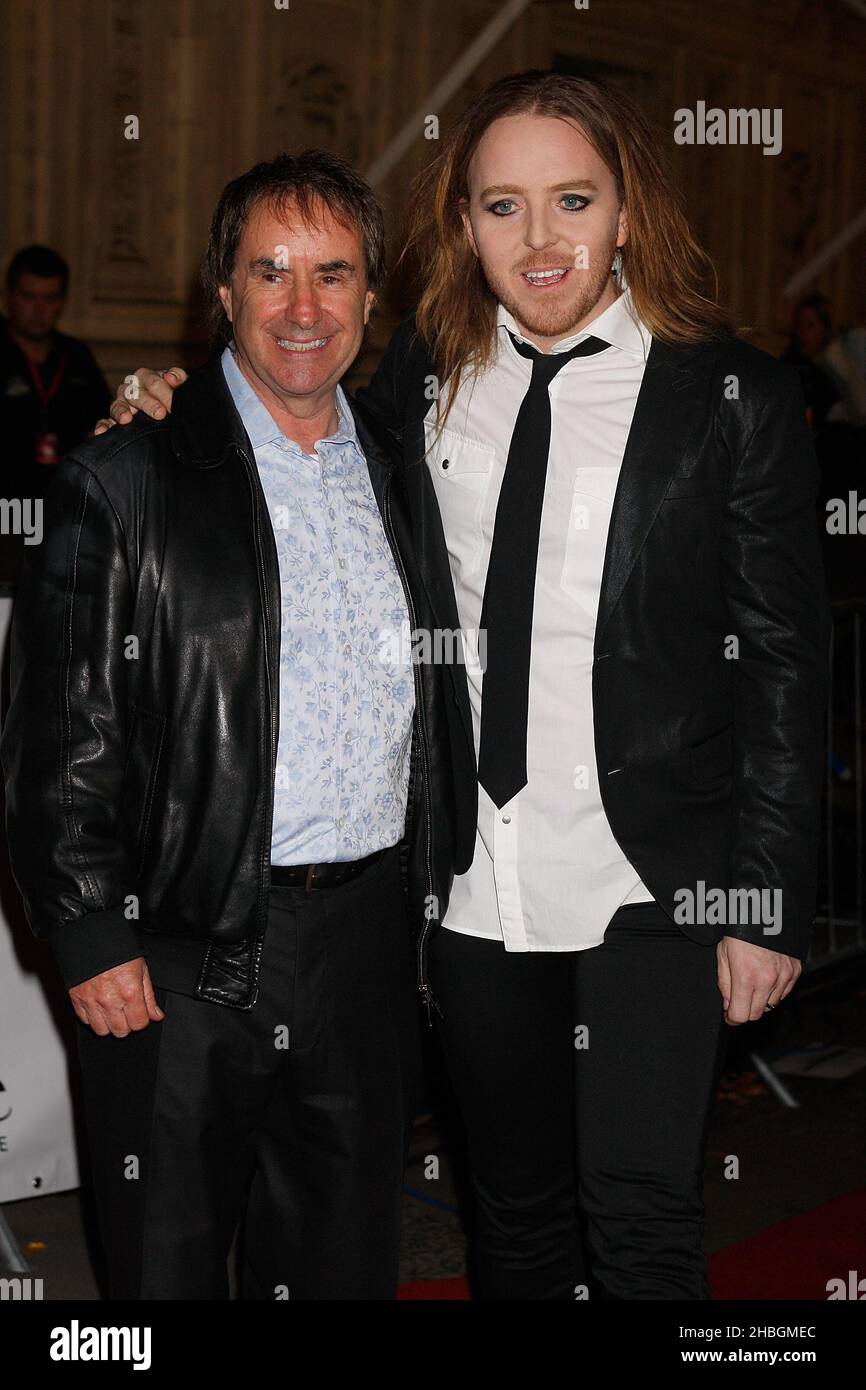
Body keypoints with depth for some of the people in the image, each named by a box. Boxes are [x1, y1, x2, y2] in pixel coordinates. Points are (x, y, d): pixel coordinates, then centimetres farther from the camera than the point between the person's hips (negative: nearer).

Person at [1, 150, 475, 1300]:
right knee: (167, 1265, 10)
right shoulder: (125, 482, -8)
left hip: (369, 943, 5)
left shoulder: (397, 477, 9)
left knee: (347, 1261, 17)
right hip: (184, 955, -4)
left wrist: (434, 890, 13)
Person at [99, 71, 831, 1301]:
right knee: (517, 1208, 18)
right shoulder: (426, 375, 3)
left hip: (649, 877, -3)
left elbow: (784, 663, -6)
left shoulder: (735, 400, -8)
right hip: (472, 874, 4)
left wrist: (768, 904, -8)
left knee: (638, 1222, -1)